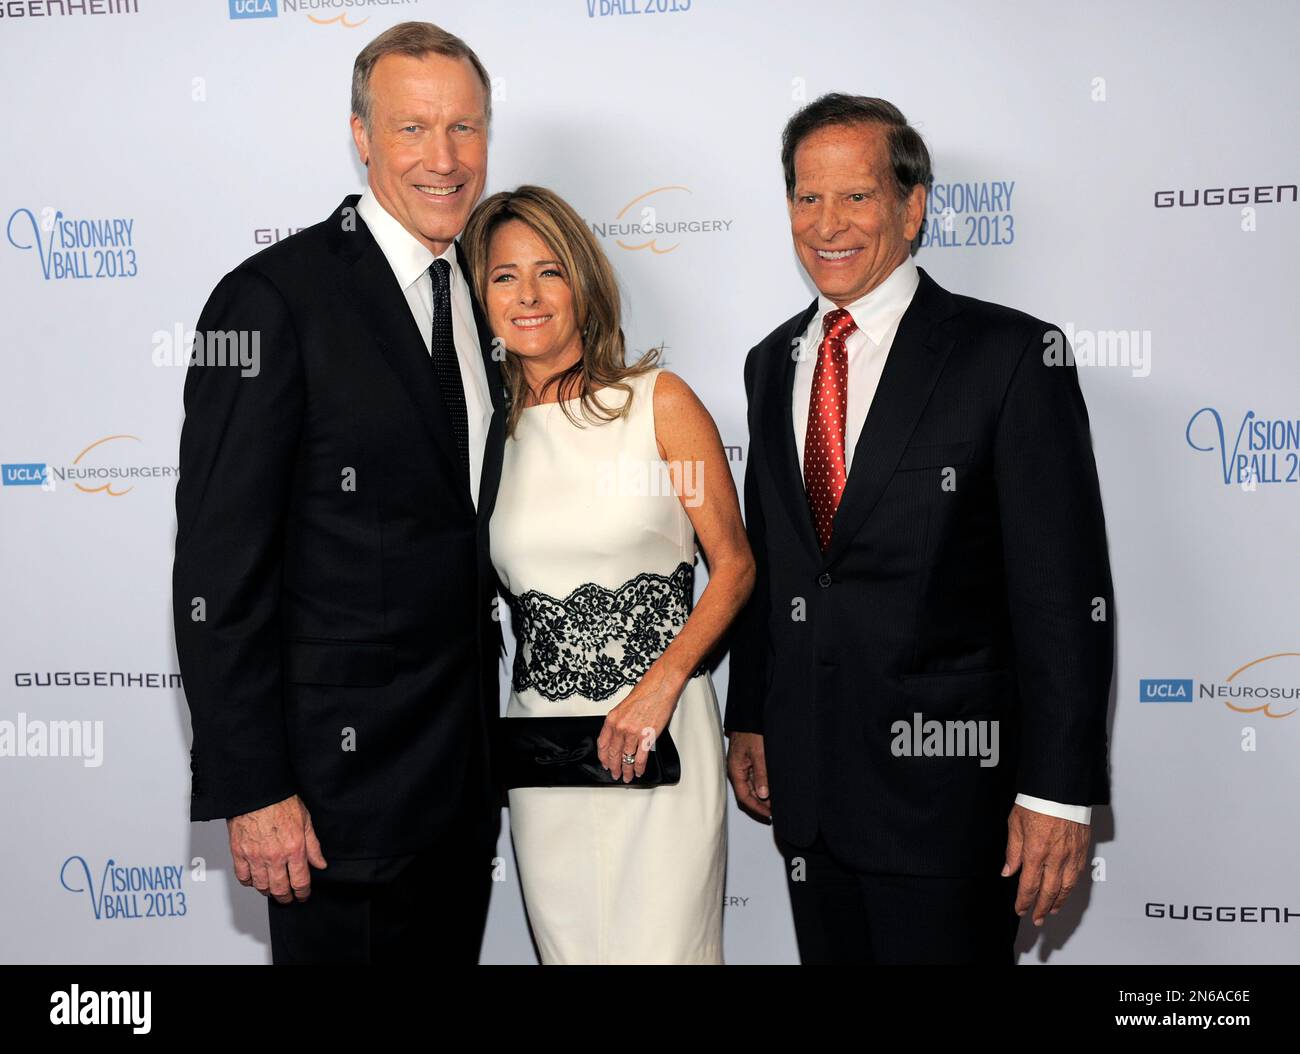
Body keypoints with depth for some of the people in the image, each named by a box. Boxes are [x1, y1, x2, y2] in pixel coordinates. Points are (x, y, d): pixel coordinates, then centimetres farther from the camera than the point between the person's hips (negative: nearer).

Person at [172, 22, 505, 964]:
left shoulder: (483, 297, 8)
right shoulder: (274, 299, -14)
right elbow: (219, 568, -16)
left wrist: (492, 735, 12)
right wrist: (250, 790, -17)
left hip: (467, 771, 7)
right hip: (340, 772, -6)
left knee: (454, 947, 19)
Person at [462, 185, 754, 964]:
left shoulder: (659, 401, -2)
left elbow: (735, 564, -2)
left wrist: (661, 682, -14)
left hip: (663, 733, -3)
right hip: (539, 743, 3)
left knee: (664, 946, -1)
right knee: (567, 946, 11)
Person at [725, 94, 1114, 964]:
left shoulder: (1008, 355, -10)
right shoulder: (774, 362, 9)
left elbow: (1066, 590, -12)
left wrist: (1059, 791, -15)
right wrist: (750, 721, 12)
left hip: (947, 774, -5)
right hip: (805, 778, 6)